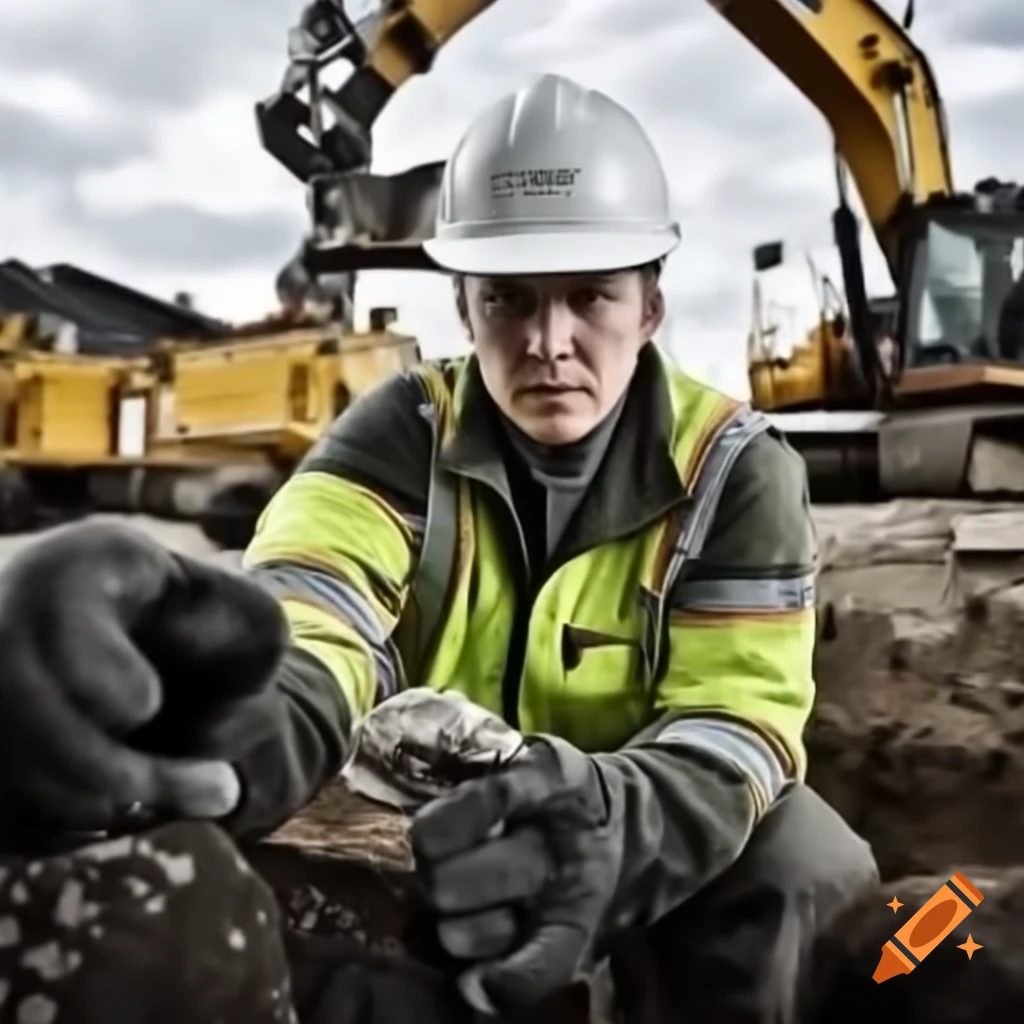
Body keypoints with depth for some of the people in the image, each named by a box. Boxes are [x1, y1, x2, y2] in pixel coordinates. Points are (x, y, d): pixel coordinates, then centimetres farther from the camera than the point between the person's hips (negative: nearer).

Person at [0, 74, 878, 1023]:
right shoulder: (402, 435, -15)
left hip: (657, 825, 0)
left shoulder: (736, 469, -13)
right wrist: (212, 710, -58)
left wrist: (619, 822, -45)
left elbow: (738, 716, -21)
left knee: (807, 875, -28)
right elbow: (304, 633, -31)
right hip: (419, 815, 1)